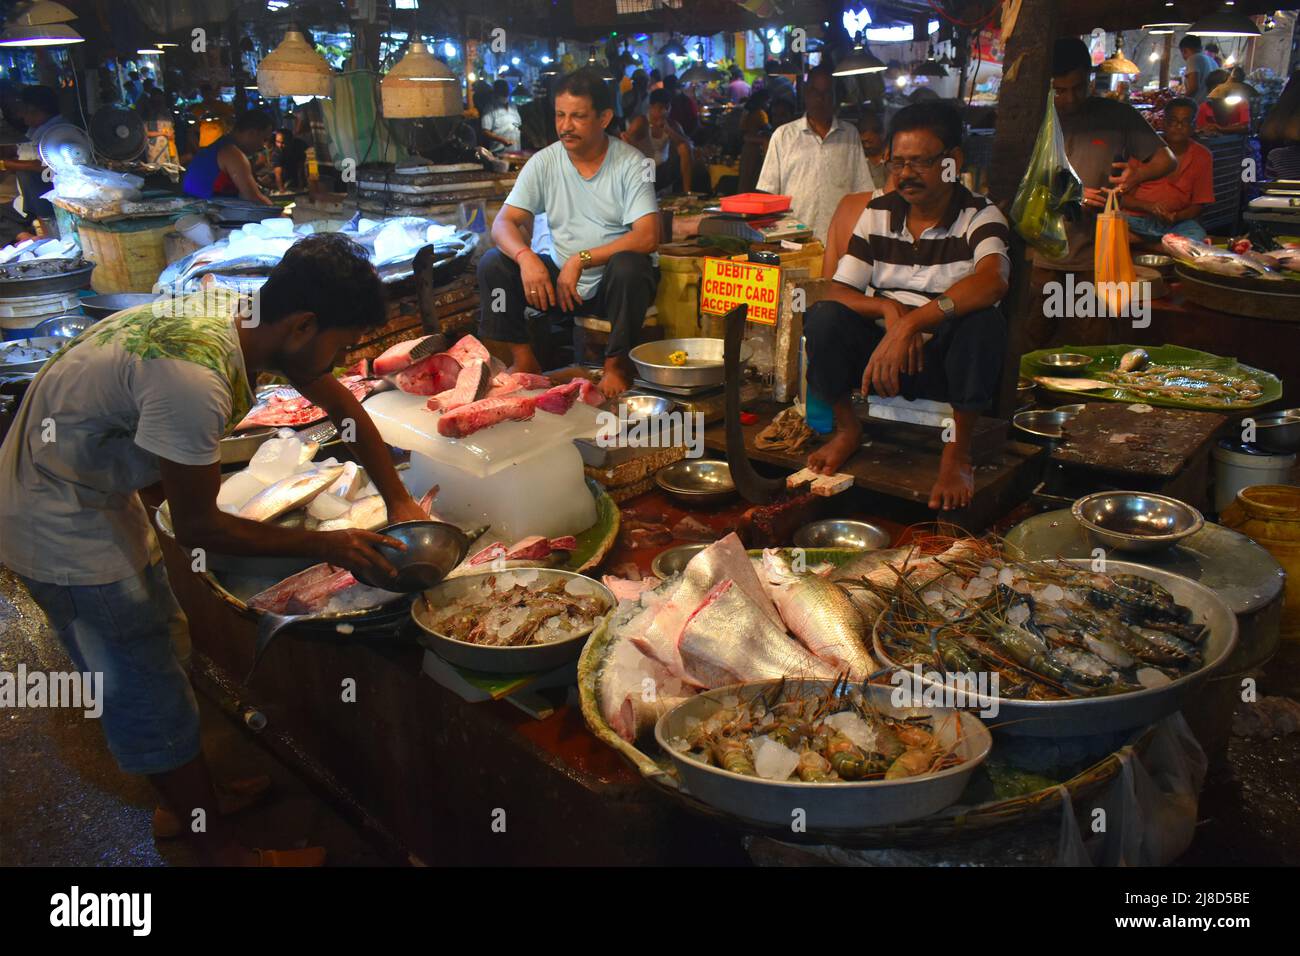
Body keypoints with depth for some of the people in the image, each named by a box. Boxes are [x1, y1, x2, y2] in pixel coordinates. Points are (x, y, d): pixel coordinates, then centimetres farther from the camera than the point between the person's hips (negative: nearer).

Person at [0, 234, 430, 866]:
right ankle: (220, 849, 21)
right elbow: (197, 529, -25)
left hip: (96, 493, 9)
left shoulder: (245, 319, -9)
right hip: (60, 527, -9)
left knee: (159, 649, 21)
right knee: (151, 695, 3)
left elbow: (342, 407, 4)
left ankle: (186, 803, 40)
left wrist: (400, 501, 1)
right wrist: (324, 546, -17)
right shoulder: (194, 381, -36)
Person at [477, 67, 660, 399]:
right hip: (557, 275, 3)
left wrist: (581, 260, -28)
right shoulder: (544, 162, -1)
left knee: (629, 267, -36)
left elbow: (648, 237, -22)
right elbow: (504, 222, -7)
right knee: (493, 263, -15)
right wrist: (526, 257, -30)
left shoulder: (631, 163, -10)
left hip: (612, 283, -3)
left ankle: (617, 364, -14)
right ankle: (523, 359, -3)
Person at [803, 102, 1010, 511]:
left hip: (945, 358, -2)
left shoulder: (980, 216, -5)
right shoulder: (877, 213, 6)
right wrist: (889, 309, -24)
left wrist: (912, 324, -40)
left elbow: (992, 281, -28)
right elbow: (838, 292, -2)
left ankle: (957, 450, -15)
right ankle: (846, 428, -1)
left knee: (984, 322, -34)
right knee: (823, 318, -24)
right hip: (880, 353, 2)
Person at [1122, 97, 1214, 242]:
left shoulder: (1202, 157, 5)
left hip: (1175, 223, 1)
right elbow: (1123, 197, 0)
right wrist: (1148, 206, -20)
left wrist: (1175, 217, -16)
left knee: (1197, 236, -33)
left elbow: (1198, 205, 7)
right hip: (1136, 218, -1)